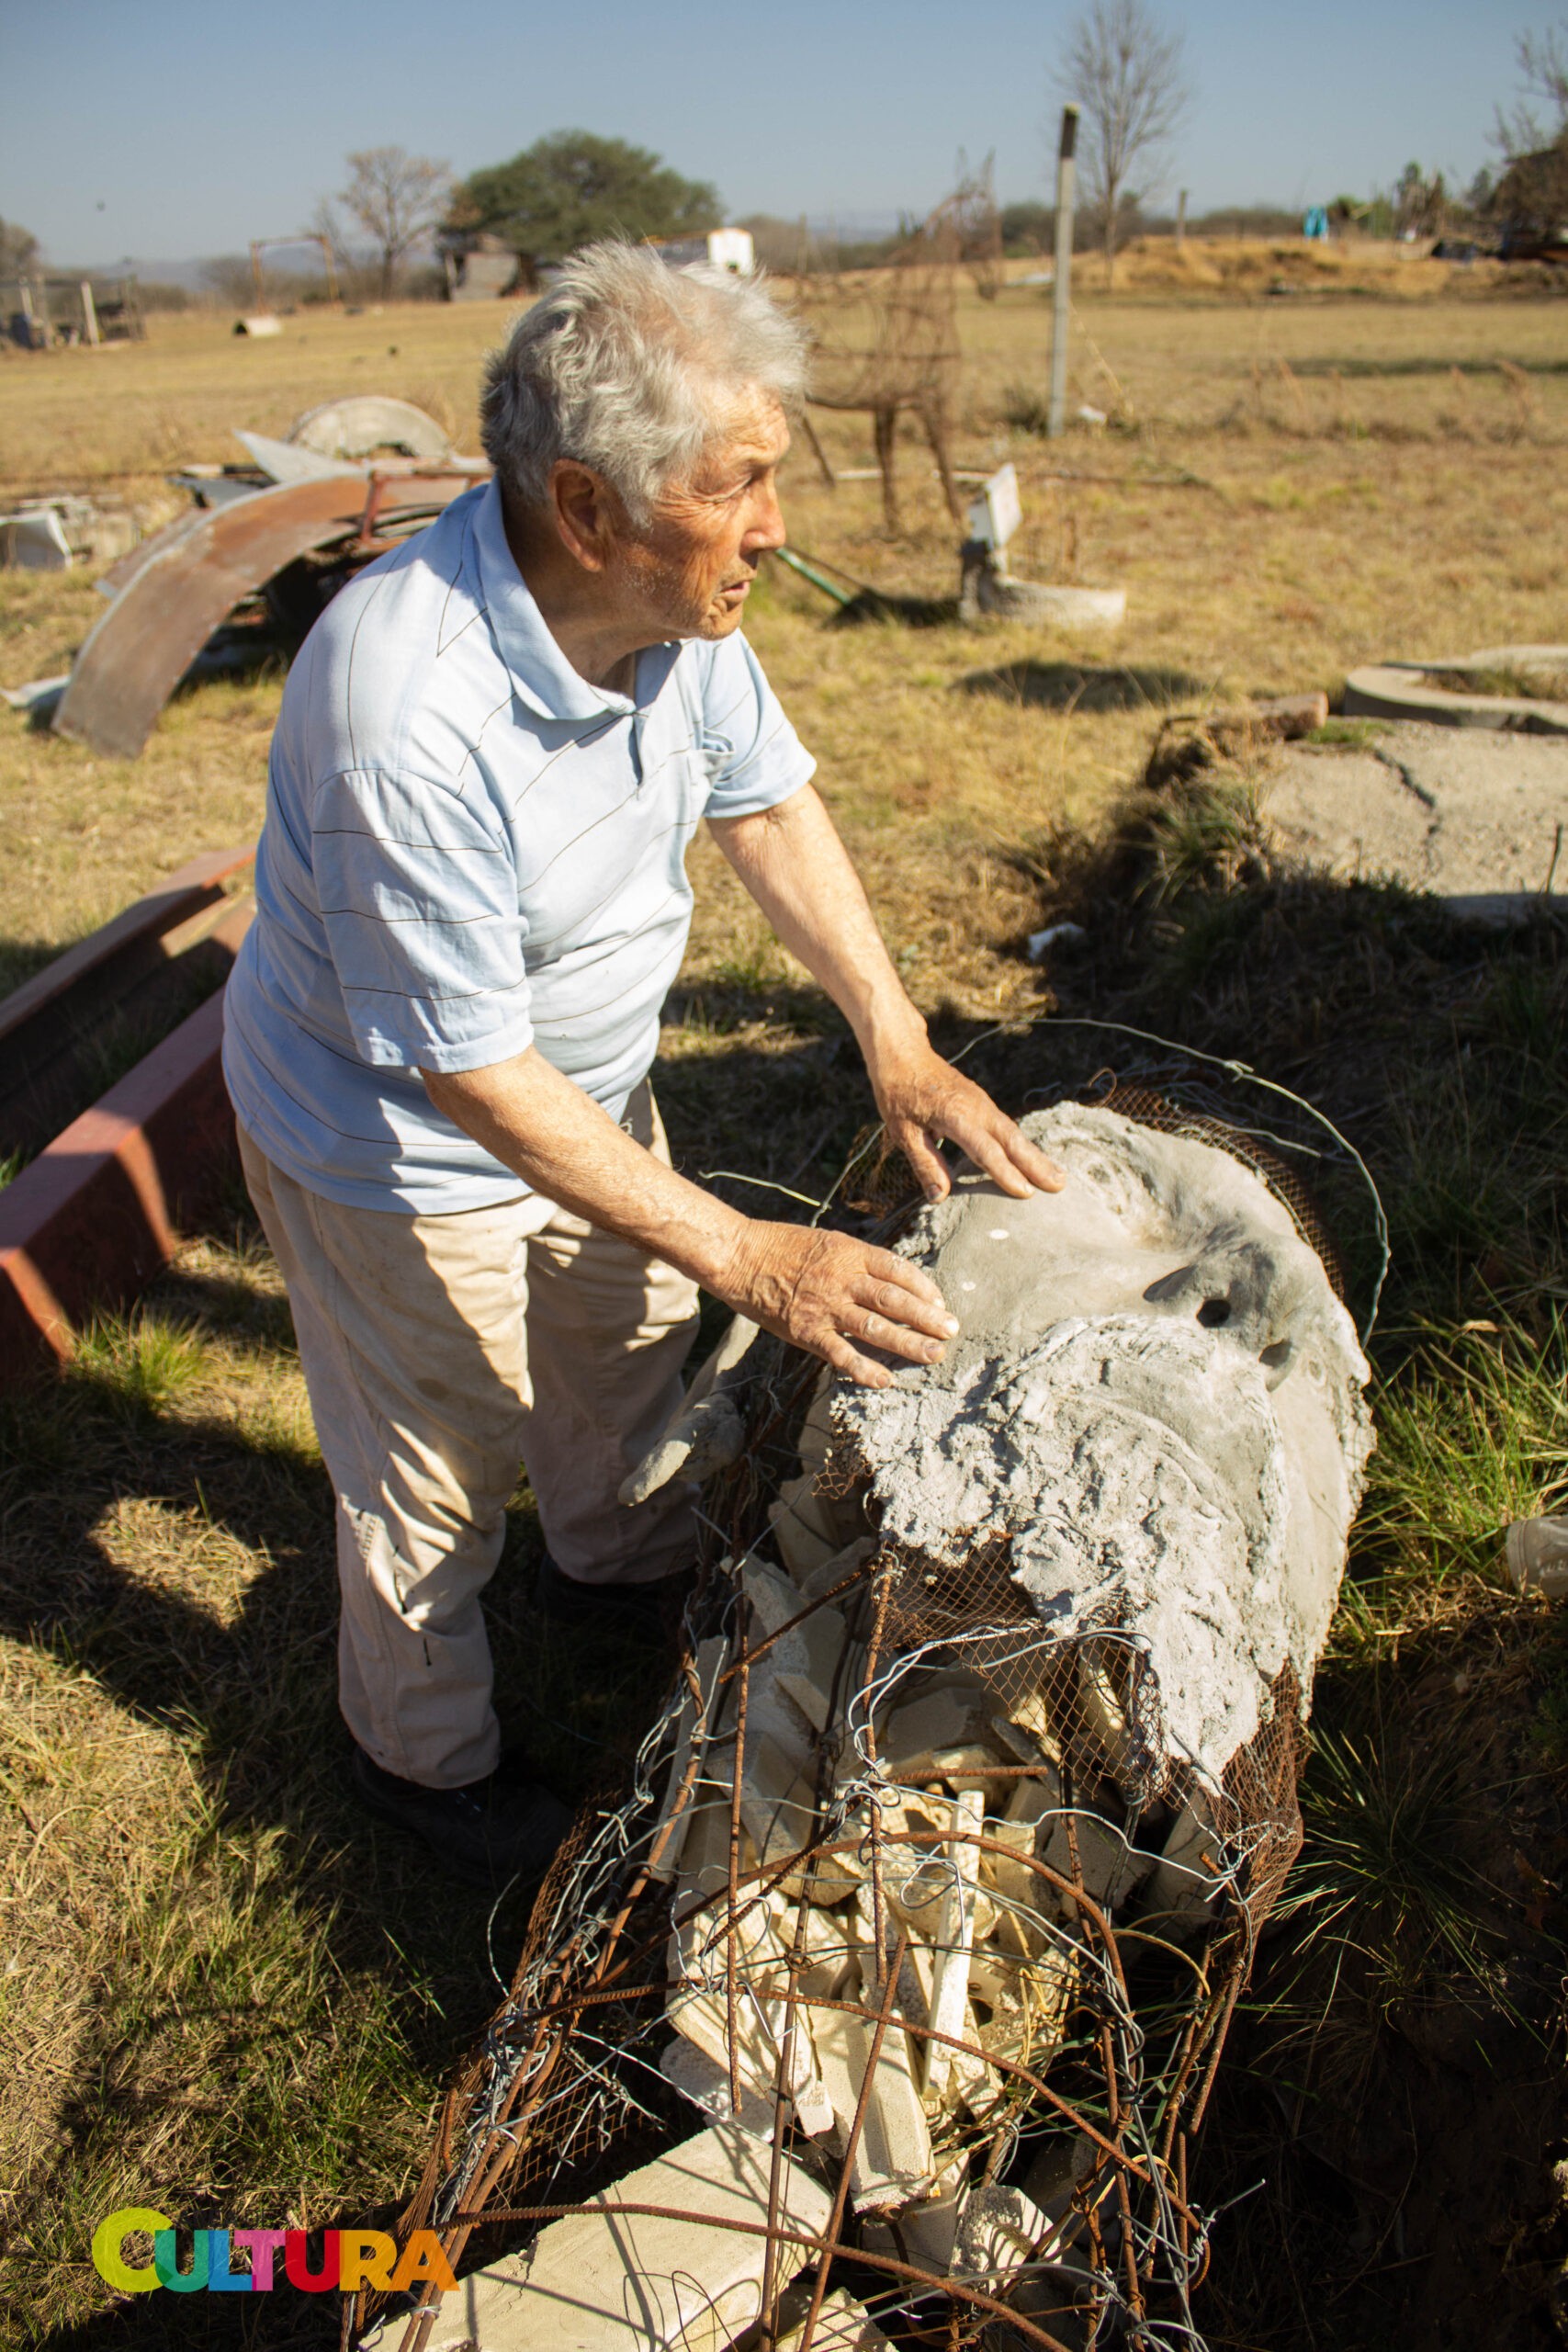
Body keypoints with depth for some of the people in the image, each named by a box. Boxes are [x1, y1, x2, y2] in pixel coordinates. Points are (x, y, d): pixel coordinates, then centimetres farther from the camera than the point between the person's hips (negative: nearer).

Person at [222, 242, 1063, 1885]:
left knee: (634, 1331, 26)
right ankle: (421, 1754, 43)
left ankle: (624, 1567, 58)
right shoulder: (409, 718, -38)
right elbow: (475, 1074, -33)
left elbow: (769, 805, -2)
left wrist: (897, 1044, -10)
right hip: (405, 1137, -7)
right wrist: (750, 1259, -31)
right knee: (439, 1471, 12)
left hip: (592, 1078, 8)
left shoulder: (673, 599, -14)